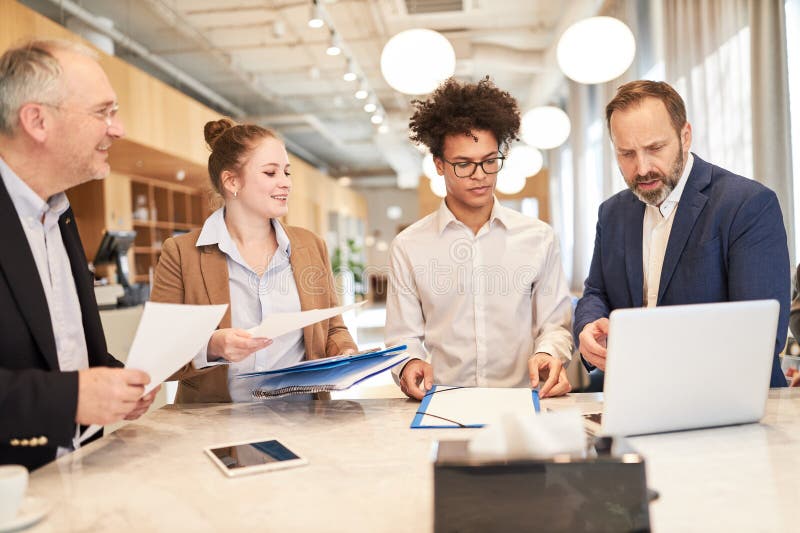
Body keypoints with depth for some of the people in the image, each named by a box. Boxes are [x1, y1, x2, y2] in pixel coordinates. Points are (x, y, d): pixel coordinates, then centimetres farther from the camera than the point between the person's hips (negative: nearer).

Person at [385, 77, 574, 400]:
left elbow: (555, 323, 12)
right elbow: (404, 338, 6)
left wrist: (549, 354, -9)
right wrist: (410, 364, -15)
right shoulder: (408, 247, 4)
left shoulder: (538, 238, 9)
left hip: (520, 401, 1)